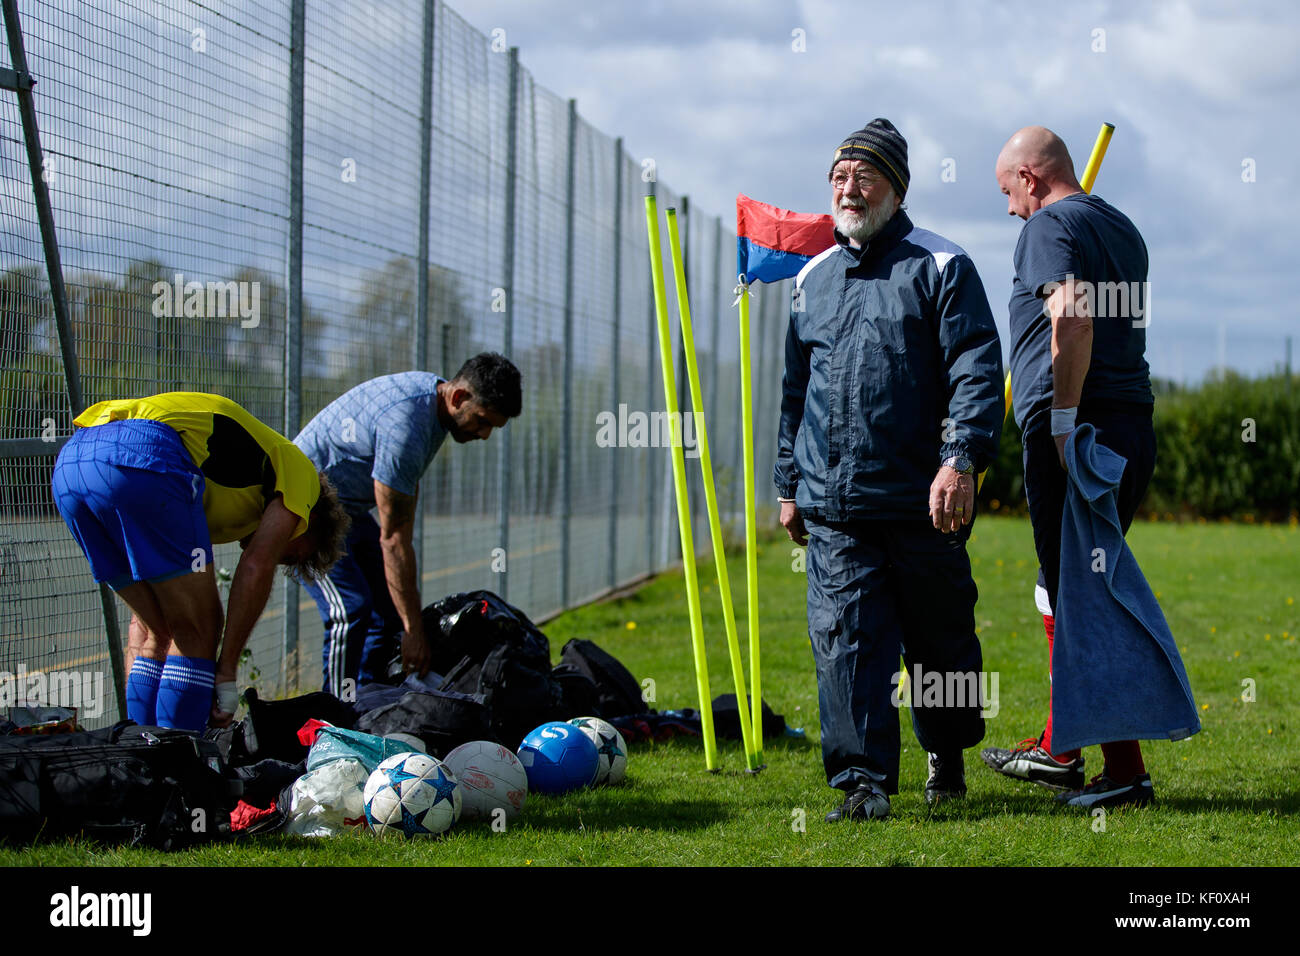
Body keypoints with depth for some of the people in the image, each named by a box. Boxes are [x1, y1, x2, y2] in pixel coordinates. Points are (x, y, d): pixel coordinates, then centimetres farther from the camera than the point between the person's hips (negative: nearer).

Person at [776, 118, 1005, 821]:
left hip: (922, 501, -3)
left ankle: (947, 757, 29)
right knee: (846, 638, -6)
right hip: (833, 507, 3)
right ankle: (862, 780, -4)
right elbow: (794, 391, 24)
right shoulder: (813, 278, 16)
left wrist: (962, 459, -20)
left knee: (939, 638, 8)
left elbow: (977, 370, -7)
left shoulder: (940, 267, 1)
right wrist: (788, 486, 21)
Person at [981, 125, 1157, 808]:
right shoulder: (1122, 227, 21)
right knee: (1069, 592, 19)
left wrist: (1063, 420, -21)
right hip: (1134, 428, 9)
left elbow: (1071, 318, -21)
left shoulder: (1050, 224, -6)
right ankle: (1057, 751, 27)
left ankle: (1125, 771, -7)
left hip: (1072, 431, -9)